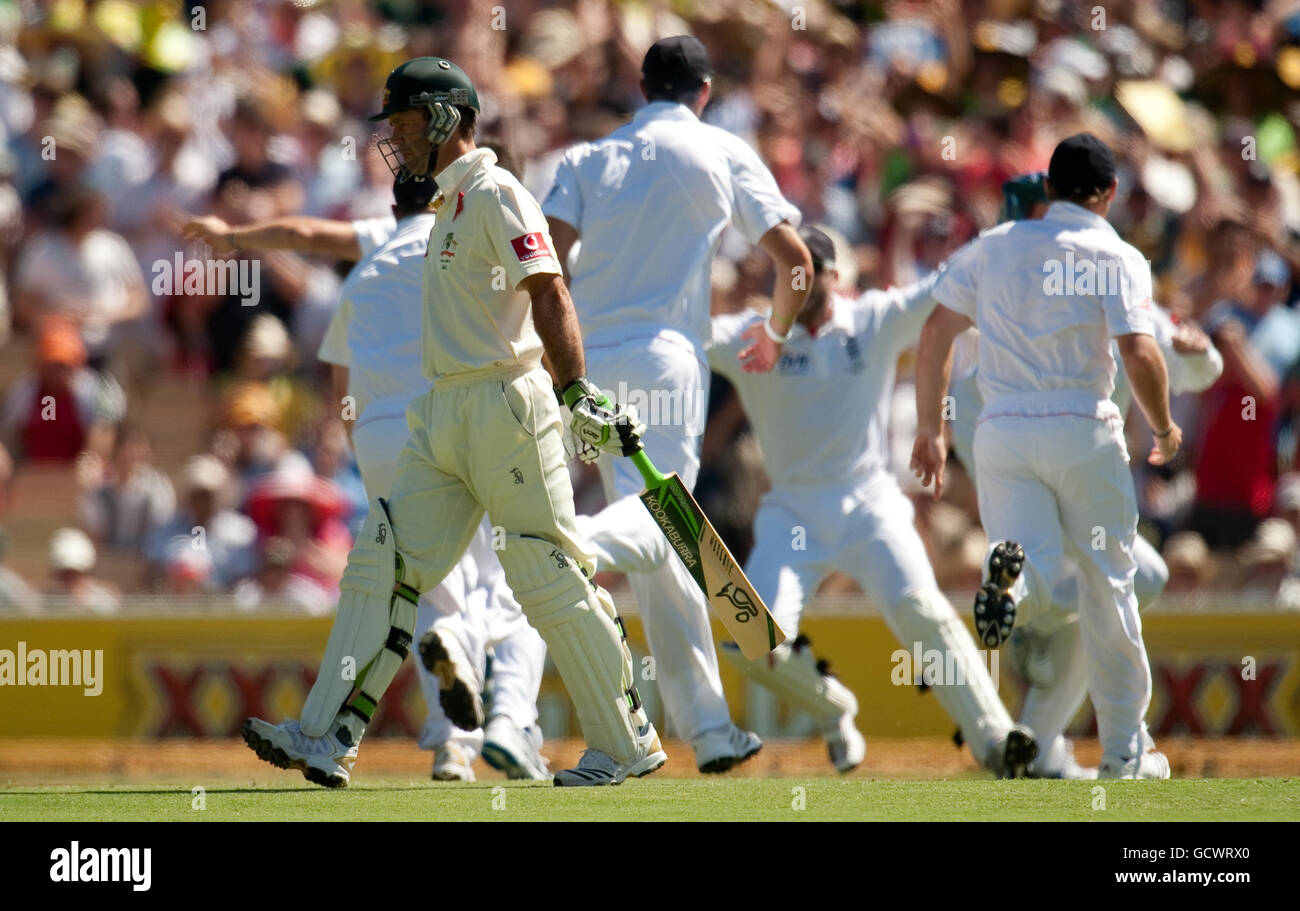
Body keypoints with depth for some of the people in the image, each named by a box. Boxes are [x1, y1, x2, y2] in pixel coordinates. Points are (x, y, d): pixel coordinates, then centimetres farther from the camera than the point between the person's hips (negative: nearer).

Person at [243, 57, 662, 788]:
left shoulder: (498, 196, -11)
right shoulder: (450, 204, 18)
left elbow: (548, 294, -21)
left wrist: (579, 392, -31)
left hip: (506, 407, -10)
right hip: (443, 416, 10)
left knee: (552, 579, -6)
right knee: (383, 564, 2)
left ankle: (629, 743, 4)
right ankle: (330, 740, -2)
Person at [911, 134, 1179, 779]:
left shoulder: (992, 246, 11)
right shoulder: (1116, 256, -1)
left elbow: (936, 331, 6)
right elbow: (1138, 353, -12)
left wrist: (929, 428, 11)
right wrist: (1164, 429, 4)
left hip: (1001, 435, 2)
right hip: (1083, 433, -2)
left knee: (1038, 576, -1)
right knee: (1108, 586, 10)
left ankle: (1010, 574, -39)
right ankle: (1124, 750, 13)